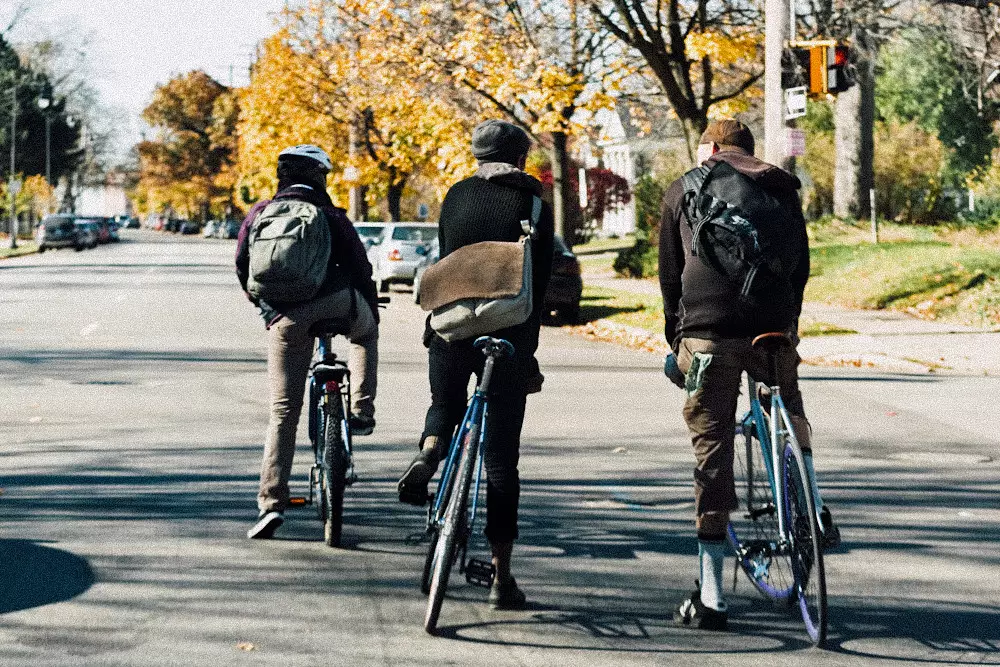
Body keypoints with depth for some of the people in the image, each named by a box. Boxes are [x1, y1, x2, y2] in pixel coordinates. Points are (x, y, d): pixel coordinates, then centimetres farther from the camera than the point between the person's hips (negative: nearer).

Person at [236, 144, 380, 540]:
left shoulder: (260, 213, 19)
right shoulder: (330, 215, 15)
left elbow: (243, 266, 21)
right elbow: (359, 266, 16)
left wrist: (260, 303, 38)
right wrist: (372, 309, 31)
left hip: (286, 318, 1)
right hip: (337, 302, -1)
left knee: (283, 413, 5)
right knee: (366, 331, 36)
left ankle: (271, 503, -2)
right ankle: (361, 413, 22)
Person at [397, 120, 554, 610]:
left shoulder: (458, 195, 7)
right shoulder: (534, 206, 0)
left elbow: (444, 264, 10)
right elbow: (539, 285, -1)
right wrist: (529, 352, 6)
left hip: (452, 326, 2)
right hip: (509, 335, -2)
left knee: (445, 404, 30)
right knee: (501, 458, 4)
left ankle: (427, 459, -5)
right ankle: (501, 578, 4)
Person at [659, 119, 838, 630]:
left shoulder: (683, 191, 16)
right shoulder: (782, 190, 18)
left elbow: (669, 274, 16)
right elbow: (800, 266, 16)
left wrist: (676, 340, 23)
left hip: (706, 331, -1)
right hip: (773, 328, 2)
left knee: (711, 449, 2)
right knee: (790, 409, 32)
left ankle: (710, 597, 3)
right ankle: (812, 511, 19)